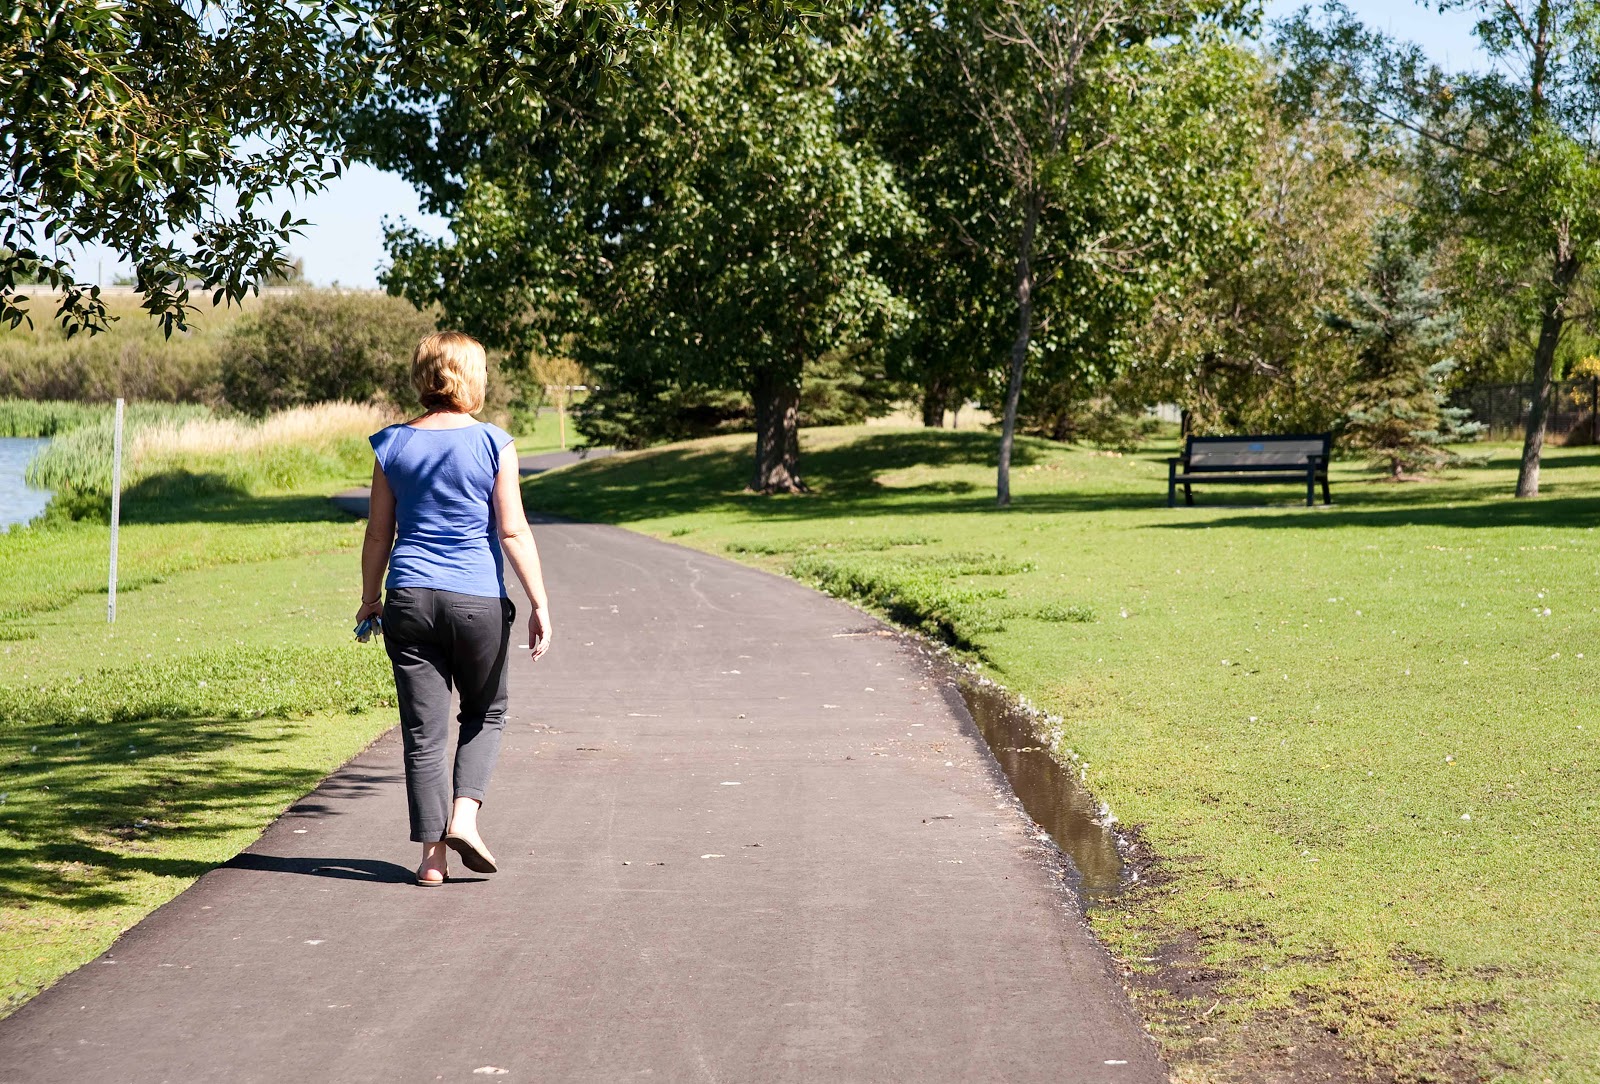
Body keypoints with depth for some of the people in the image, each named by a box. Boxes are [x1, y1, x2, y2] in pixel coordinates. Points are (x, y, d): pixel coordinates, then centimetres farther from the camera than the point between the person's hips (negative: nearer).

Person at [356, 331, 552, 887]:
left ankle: (432, 853, 6)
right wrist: (539, 603, -3)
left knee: (424, 732, 6)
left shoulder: (392, 445, 4)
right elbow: (513, 532, -6)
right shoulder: (493, 444, -4)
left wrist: (369, 599, 19)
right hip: (478, 601, -2)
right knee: (485, 714, 19)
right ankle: (463, 816, 2)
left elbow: (378, 534, 8)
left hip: (409, 601, 2)